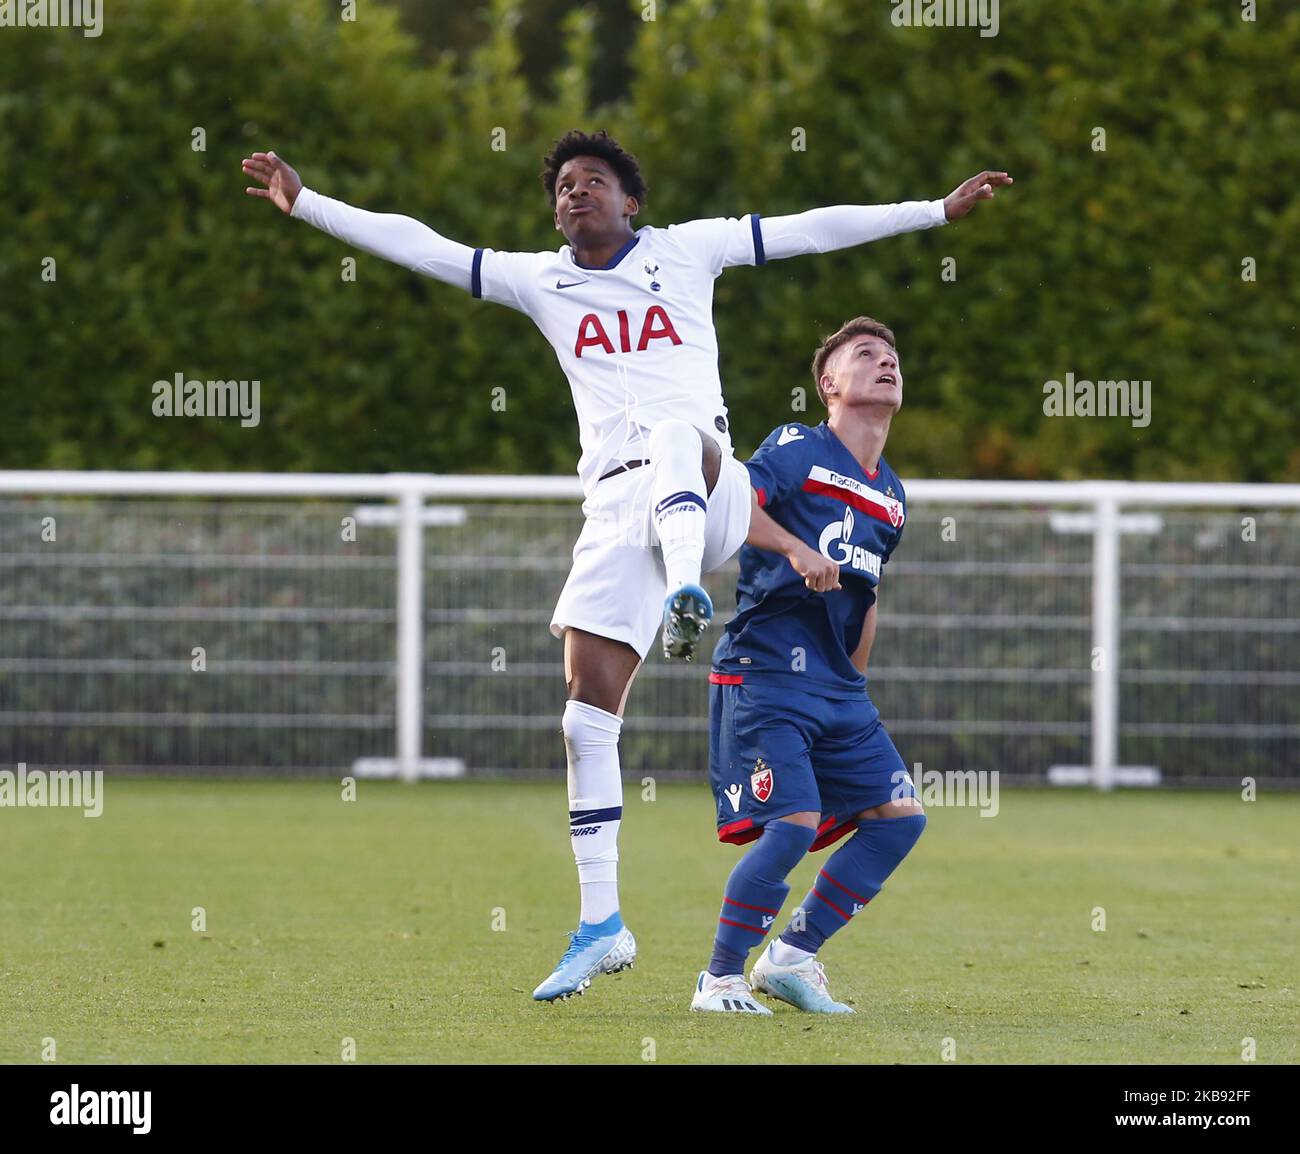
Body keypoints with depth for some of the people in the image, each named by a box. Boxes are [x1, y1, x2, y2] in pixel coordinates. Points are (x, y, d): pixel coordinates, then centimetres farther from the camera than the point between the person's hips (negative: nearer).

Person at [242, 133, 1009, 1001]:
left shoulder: (687, 251, 13)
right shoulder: (540, 282, 18)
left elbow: (809, 231, 12)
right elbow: (419, 246, 18)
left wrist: (938, 210, 10)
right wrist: (305, 205, 14)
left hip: (706, 496, -3)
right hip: (617, 507, 3)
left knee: (678, 432, -38)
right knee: (588, 712, -5)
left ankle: (687, 591, -64)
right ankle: (601, 925, -1)